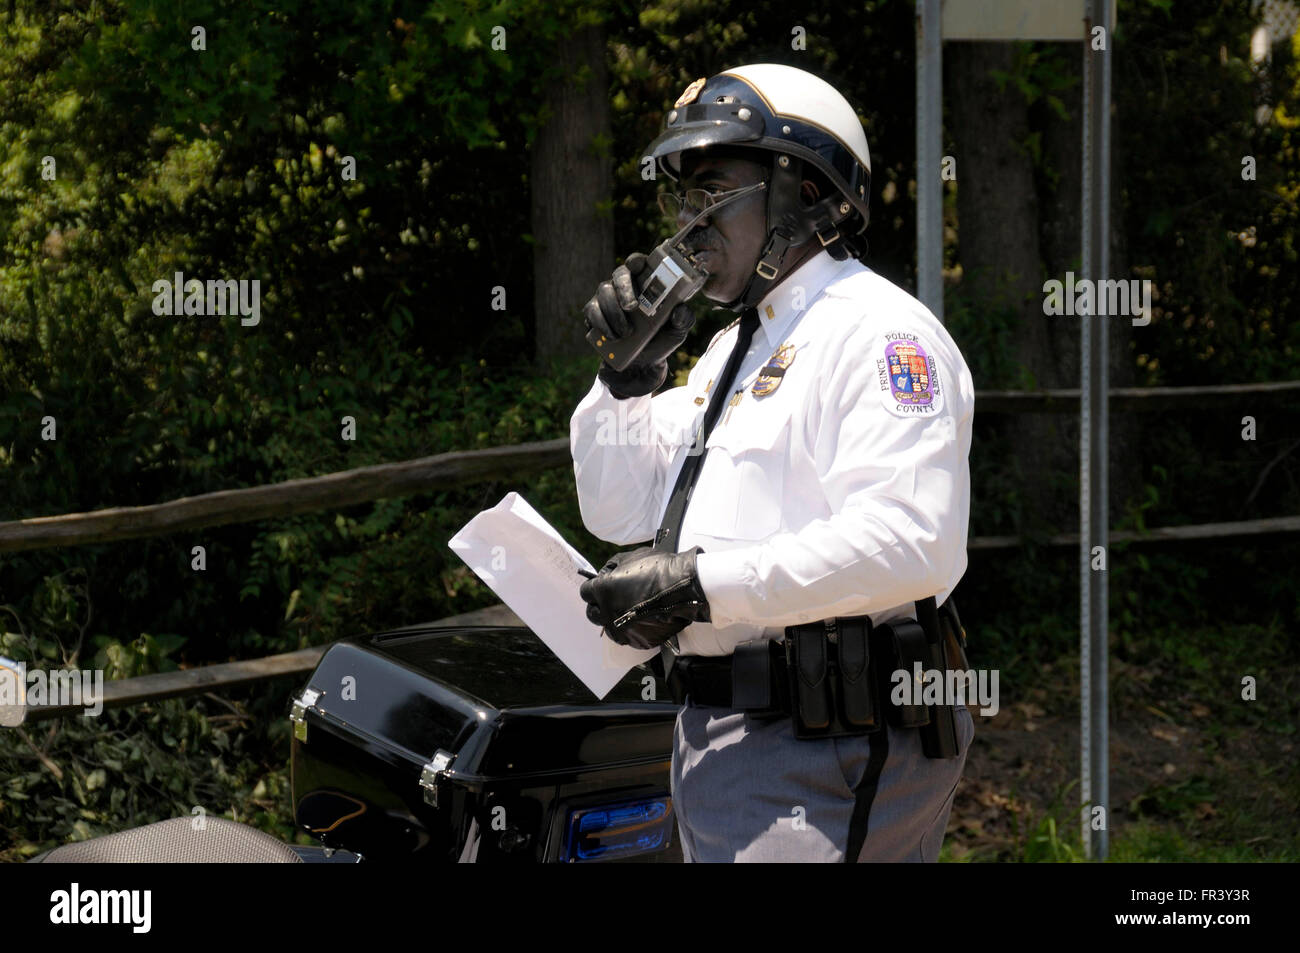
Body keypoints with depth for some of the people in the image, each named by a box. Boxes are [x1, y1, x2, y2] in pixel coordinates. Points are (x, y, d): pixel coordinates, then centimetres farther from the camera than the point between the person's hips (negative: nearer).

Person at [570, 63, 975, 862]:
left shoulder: (879, 332, -10)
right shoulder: (733, 350, 22)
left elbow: (909, 542, -24)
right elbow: (619, 511, 25)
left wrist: (703, 584, -24)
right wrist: (629, 373, 8)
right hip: (718, 738, 10)